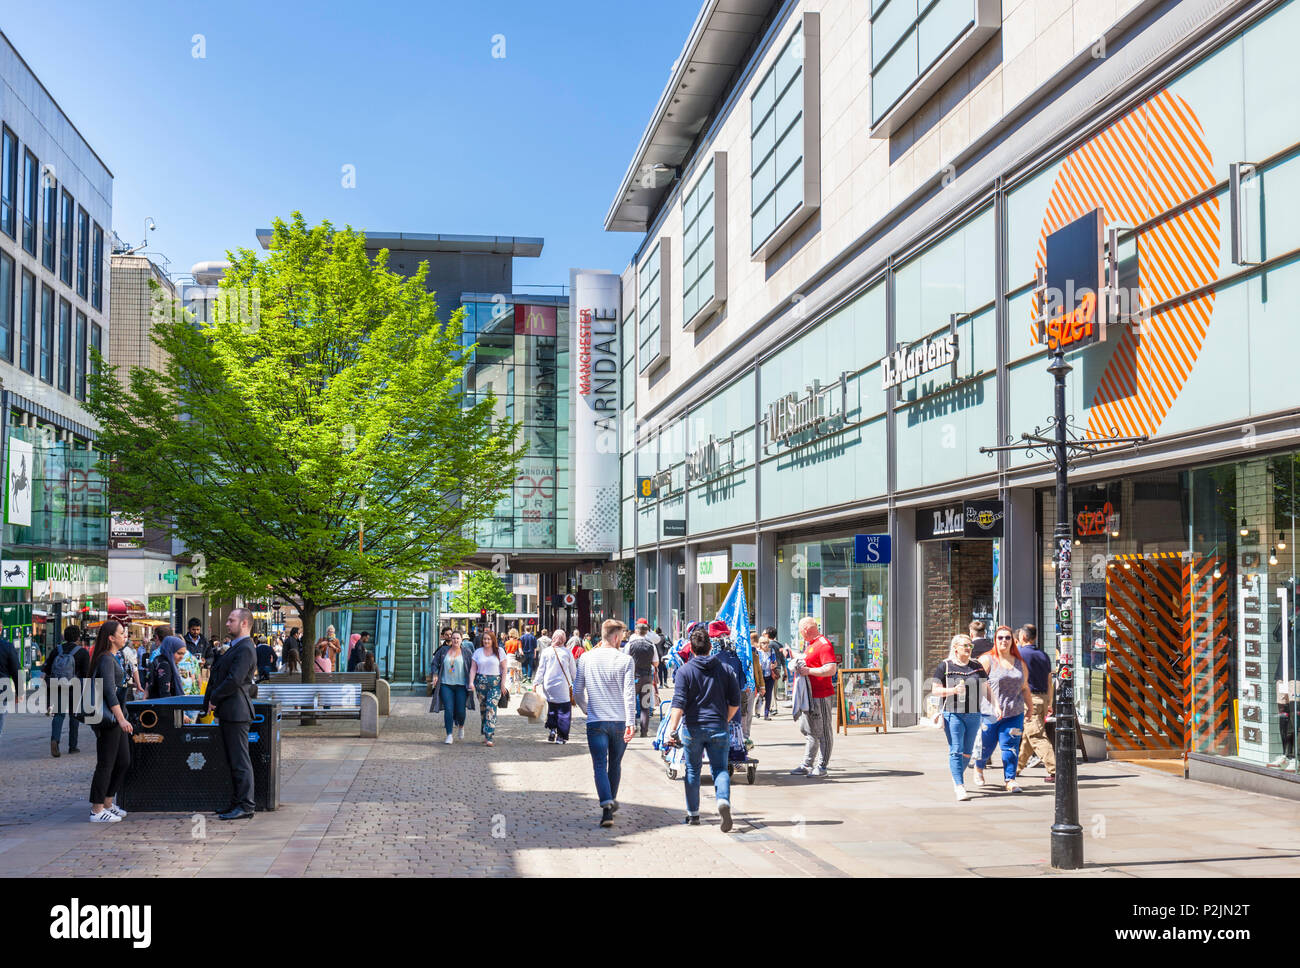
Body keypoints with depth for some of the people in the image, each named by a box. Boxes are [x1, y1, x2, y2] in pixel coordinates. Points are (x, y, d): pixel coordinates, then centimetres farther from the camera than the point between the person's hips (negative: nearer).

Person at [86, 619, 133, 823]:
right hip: (107, 717, -10)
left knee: (123, 761, 13)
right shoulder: (106, 659, -14)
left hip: (114, 717, 10)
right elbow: (109, 692, -21)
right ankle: (96, 811, 1)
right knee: (106, 764, -5)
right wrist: (121, 719, -24)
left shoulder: (111, 658, 17)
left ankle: (107, 803, 22)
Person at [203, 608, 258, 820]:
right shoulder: (234, 648, 19)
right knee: (233, 760, 13)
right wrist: (211, 701, 10)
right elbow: (218, 676, 21)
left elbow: (234, 680, -22)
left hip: (236, 712, -11)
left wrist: (214, 699, -10)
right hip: (228, 712, 11)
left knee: (240, 760, -7)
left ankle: (245, 807, -5)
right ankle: (238, 803, 19)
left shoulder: (245, 649, -14)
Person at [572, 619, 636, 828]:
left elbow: (577, 691, 7)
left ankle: (607, 807, -18)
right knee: (615, 764, 18)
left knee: (600, 766, -1)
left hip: (595, 722, 0)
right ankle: (612, 801, 34)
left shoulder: (586, 659, 2)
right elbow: (629, 693, -12)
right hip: (619, 721, 0)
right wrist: (630, 722, -13)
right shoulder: (626, 660, -5)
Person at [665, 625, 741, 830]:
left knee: (692, 771, 13)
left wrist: (672, 729, -14)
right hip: (718, 728, 1)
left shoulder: (685, 671, -4)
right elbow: (735, 702, 8)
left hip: (692, 728, -1)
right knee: (720, 769, 5)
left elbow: (679, 704, -12)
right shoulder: (725, 669, 5)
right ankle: (723, 800, -23)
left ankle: (693, 814, 21)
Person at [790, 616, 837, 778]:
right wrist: (798, 665, 14)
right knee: (808, 730, 14)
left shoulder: (824, 645, -15)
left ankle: (821, 766, 4)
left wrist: (808, 671, -22)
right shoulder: (811, 645, 17)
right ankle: (807, 765, 21)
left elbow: (831, 669, -25)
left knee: (823, 732, -2)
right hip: (809, 695, 11)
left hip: (821, 696, -11)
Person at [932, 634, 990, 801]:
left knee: (967, 752, 9)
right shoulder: (944, 666, 0)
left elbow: (985, 689, 13)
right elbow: (936, 690, -2)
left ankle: (957, 776, 33)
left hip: (973, 714, 4)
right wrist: (953, 690, -18)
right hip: (952, 713, -4)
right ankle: (959, 787, -8)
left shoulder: (977, 666, 11)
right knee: (956, 751, -9)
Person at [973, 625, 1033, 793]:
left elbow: (1024, 688, 21)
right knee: (986, 746, 8)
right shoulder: (987, 660, -4)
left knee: (1011, 746, -6)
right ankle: (978, 768, 37)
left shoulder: (1020, 663, 12)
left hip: (1014, 713, 3)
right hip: (990, 712, -3)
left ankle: (1010, 780, -2)